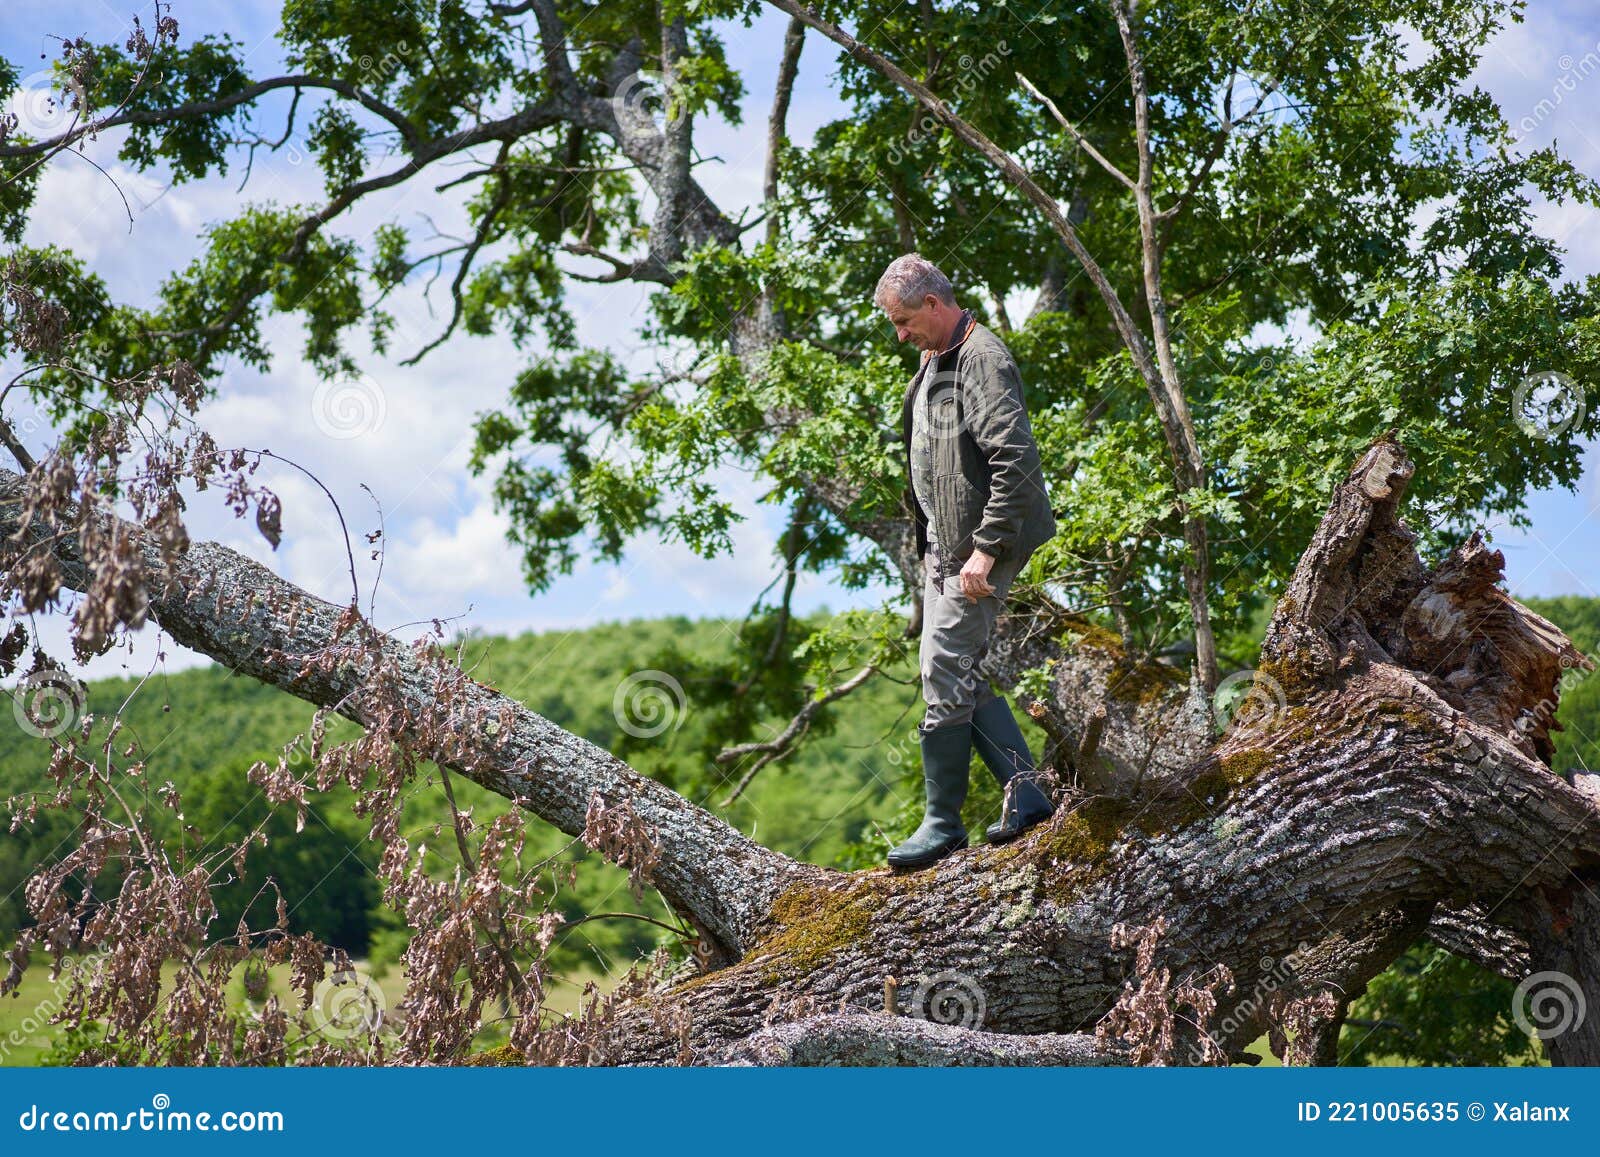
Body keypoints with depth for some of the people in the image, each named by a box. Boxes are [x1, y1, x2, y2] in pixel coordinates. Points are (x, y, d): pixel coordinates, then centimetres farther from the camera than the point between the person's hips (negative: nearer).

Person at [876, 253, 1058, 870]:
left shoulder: (983, 361, -16)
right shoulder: (934, 361, 16)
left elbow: (1017, 461, -24)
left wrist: (985, 549, -25)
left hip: (977, 549, -10)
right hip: (943, 546, 10)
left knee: (946, 674, -7)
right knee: (960, 673, 10)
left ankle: (943, 820, 2)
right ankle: (1024, 792, 15)